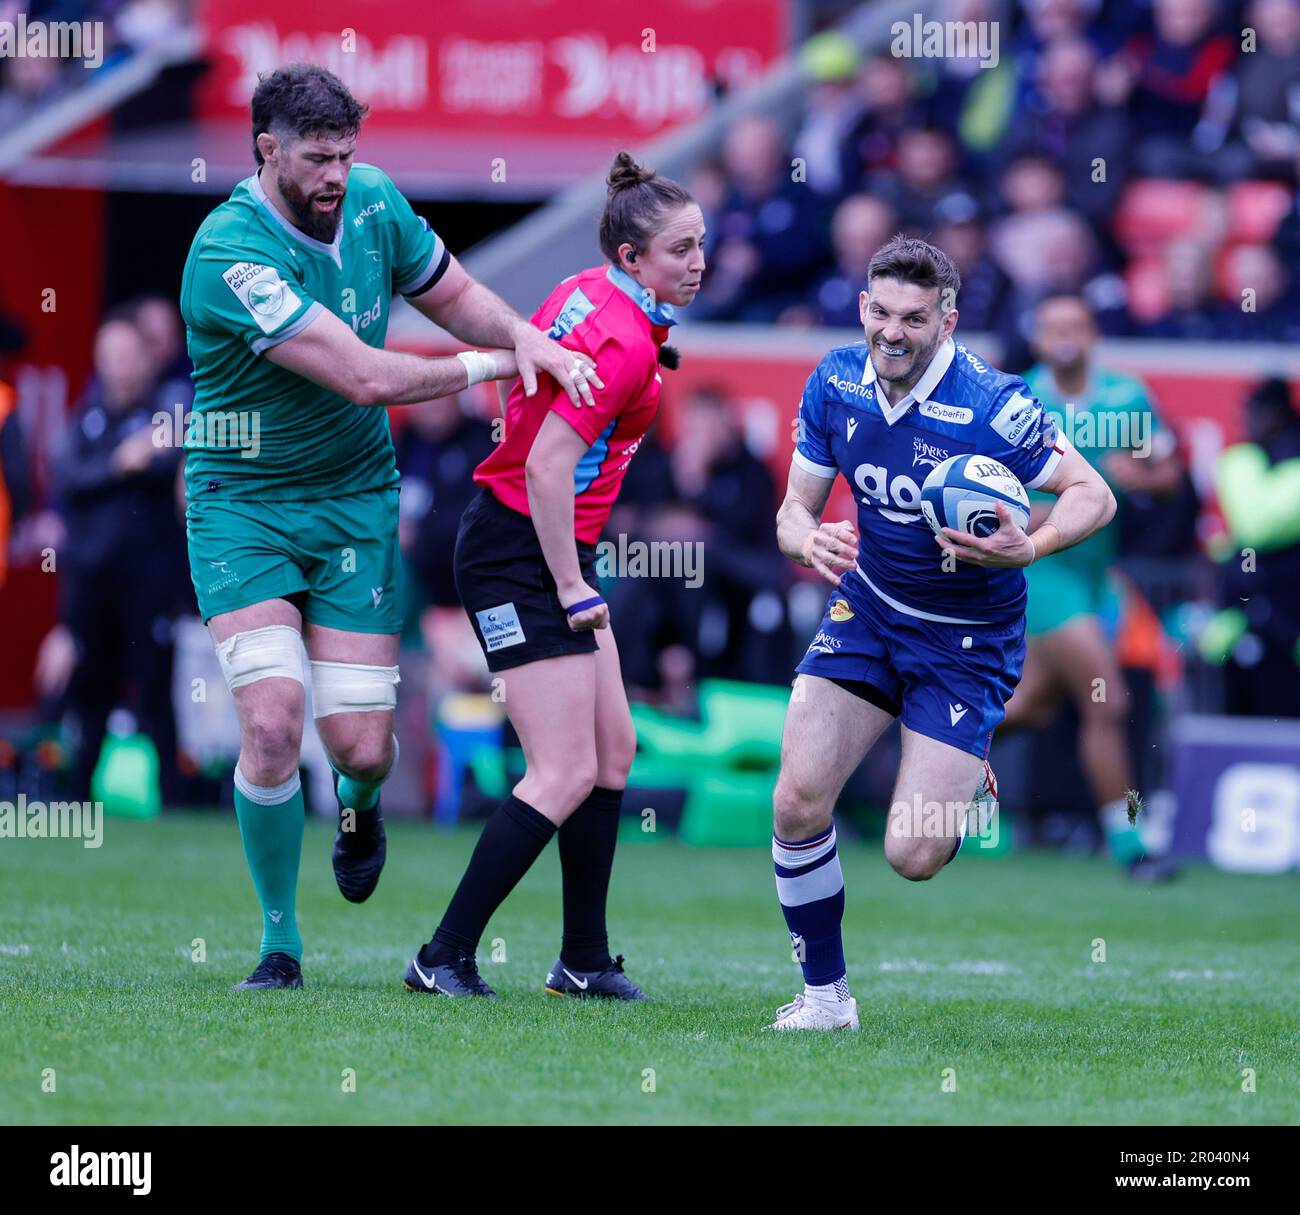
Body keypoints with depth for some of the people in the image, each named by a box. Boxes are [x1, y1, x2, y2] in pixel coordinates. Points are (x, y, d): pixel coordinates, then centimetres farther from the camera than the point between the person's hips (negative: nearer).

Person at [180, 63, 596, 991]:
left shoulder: (373, 202, -3)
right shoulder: (229, 253, -24)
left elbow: (456, 295, 13)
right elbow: (365, 377, -26)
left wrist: (530, 338, -9)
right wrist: (491, 365, -15)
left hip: (357, 498, 4)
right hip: (242, 504, -4)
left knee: (363, 747, -5)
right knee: (272, 721, -19)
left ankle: (359, 805, 35)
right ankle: (280, 940, 1)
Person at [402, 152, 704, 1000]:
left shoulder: (587, 295, 7)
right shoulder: (624, 342, -20)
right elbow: (547, 467, -25)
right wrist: (573, 589, -19)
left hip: (553, 548, 10)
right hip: (521, 557, -10)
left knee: (614, 752, 13)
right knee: (565, 775, -11)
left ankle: (586, 960, 20)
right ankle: (445, 959, -6)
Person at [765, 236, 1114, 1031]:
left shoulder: (990, 406, -24)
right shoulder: (836, 384, -8)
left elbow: (1093, 495, -15)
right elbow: (796, 507, 0)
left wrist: (1027, 549, -33)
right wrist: (809, 539, -24)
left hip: (968, 639, -4)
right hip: (868, 609, 4)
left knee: (913, 856, -11)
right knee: (799, 801, -12)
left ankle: (969, 778, 26)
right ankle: (826, 994, 7)